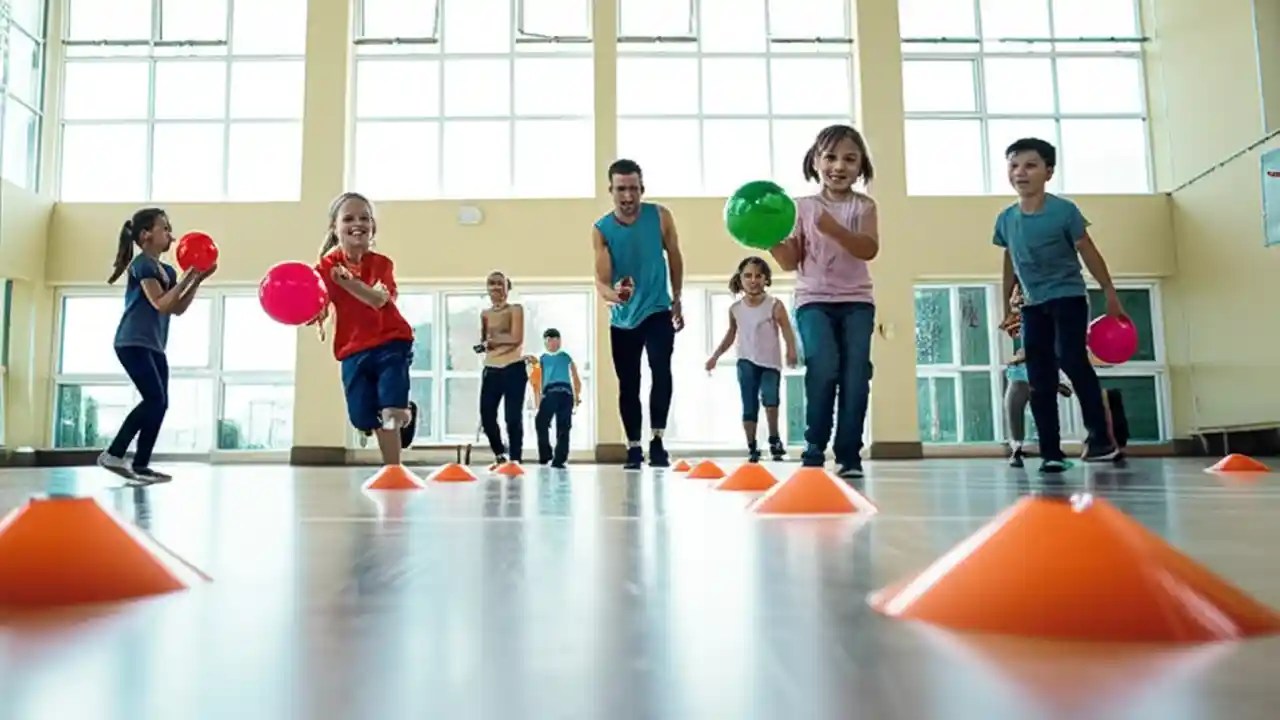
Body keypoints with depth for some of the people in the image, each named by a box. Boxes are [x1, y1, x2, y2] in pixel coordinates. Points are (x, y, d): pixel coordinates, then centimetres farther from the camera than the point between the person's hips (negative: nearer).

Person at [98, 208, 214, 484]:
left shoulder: (167, 270, 16)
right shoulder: (142, 263, -9)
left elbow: (178, 308, 13)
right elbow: (161, 304, -16)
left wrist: (198, 280, 5)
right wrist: (188, 276, -15)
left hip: (154, 346, 9)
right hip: (133, 343, -9)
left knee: (161, 403, 4)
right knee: (154, 399, -18)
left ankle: (140, 466, 8)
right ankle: (113, 454, -10)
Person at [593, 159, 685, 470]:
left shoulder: (660, 216, -7)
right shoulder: (601, 229, -11)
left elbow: (674, 257, 7)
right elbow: (601, 279, -19)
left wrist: (677, 301, 10)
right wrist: (612, 294, -42)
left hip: (658, 311, -1)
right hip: (622, 319, 1)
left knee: (661, 371, -21)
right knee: (628, 385, 8)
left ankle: (657, 441, -10)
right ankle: (634, 448, 20)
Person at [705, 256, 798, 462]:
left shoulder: (775, 305, -6)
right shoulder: (735, 308, 4)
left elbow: (787, 331, -11)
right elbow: (731, 334, 17)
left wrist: (791, 352, -29)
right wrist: (715, 356, 13)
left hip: (770, 362, -3)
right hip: (746, 362, 3)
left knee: (770, 399, -21)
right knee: (749, 405, 3)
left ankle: (774, 439, -1)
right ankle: (751, 447, 12)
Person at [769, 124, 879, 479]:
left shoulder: (864, 206, 6)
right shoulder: (803, 207, 8)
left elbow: (869, 249, -11)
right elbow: (791, 261, 4)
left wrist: (834, 229, -26)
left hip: (856, 301, 1)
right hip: (814, 300, -1)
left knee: (856, 374, -7)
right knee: (823, 367, -18)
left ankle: (850, 454, 0)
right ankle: (814, 450, -8)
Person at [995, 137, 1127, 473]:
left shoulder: (1064, 210, -10)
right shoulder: (1006, 219, 2)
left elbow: (1089, 253, -4)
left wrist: (1110, 294, -2)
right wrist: (1006, 306, 17)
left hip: (1068, 297, -5)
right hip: (1032, 305, 5)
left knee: (1070, 357, -24)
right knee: (1039, 382, 2)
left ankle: (1100, 436, -11)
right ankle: (1051, 453, 7)